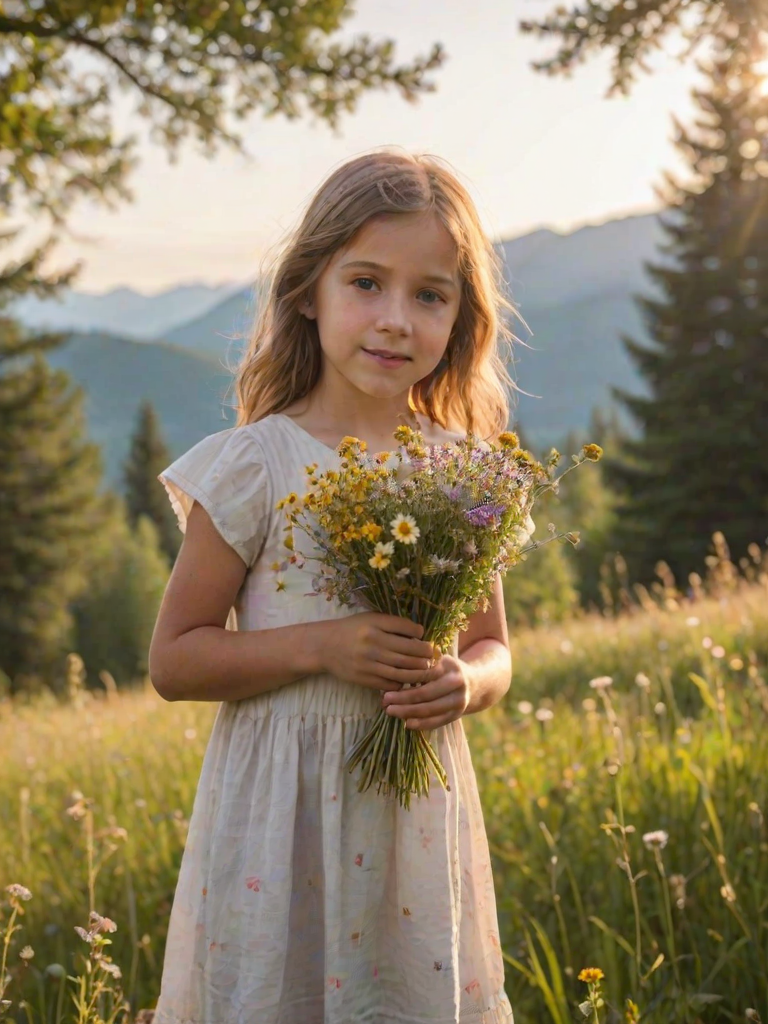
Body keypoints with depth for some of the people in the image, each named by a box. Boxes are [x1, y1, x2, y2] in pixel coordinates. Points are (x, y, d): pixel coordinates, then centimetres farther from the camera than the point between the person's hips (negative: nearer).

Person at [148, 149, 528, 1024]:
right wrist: (321, 647, -19)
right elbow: (173, 661, -6)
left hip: (422, 812, 4)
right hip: (283, 820, -3)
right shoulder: (255, 466, -9)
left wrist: (465, 682, -9)